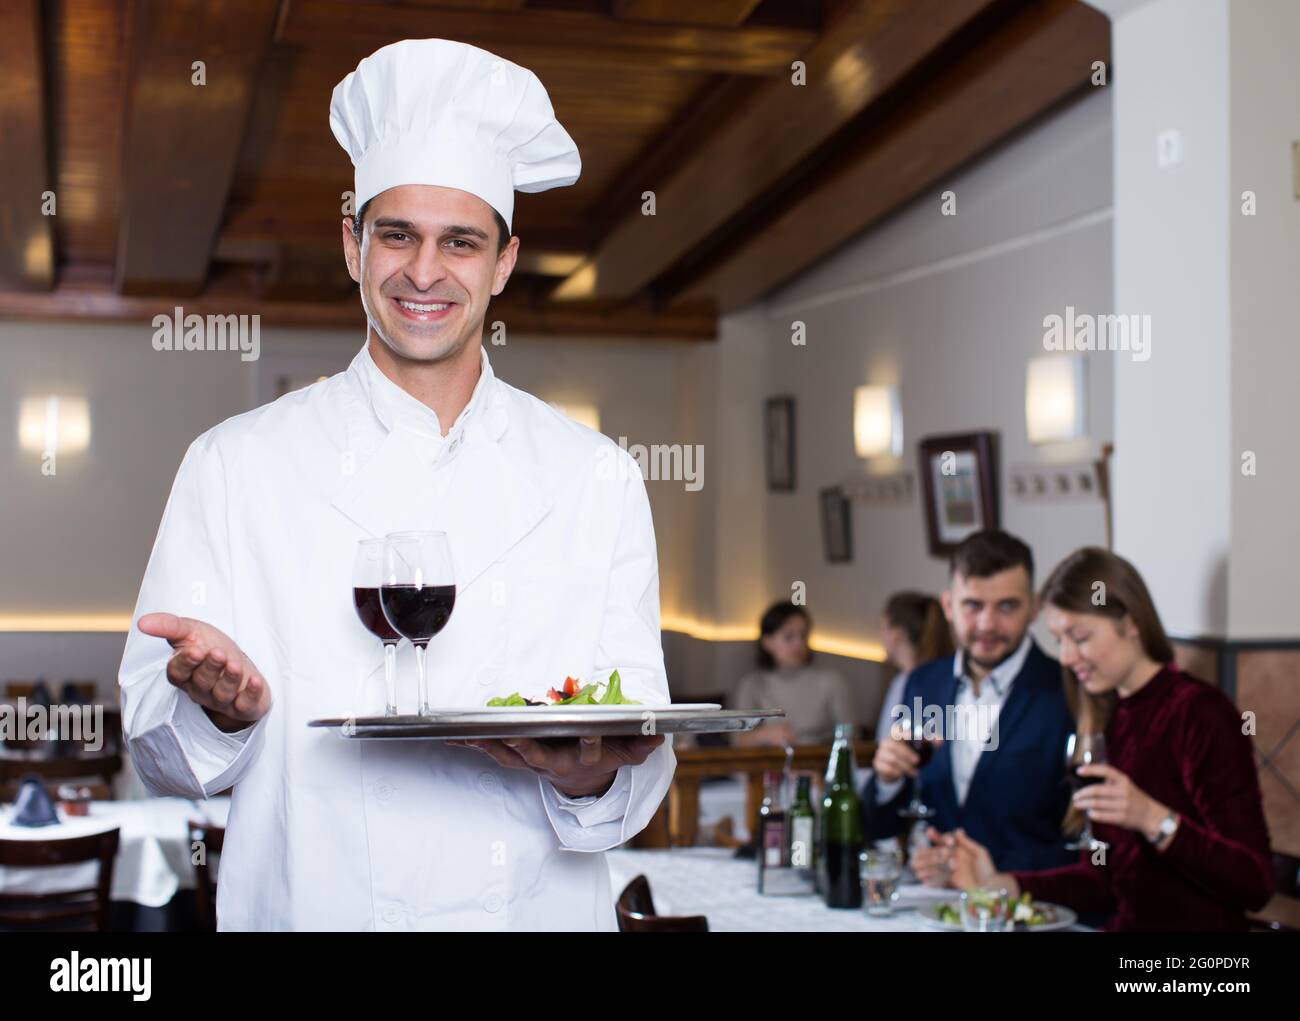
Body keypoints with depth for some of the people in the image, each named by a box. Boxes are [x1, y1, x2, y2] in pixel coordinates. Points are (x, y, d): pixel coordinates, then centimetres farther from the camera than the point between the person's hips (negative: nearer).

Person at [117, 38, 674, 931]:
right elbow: (160, 753, 2)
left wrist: (593, 777, -14)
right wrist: (221, 709, -17)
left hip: (540, 911, 1)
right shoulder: (236, 465, 3)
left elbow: (640, 756, 6)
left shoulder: (597, 479, 7)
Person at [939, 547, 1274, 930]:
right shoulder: (1108, 720, 9)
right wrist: (1000, 883, 0)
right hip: (1125, 923, 5)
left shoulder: (1201, 715, -10)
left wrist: (1152, 819, -26)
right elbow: (1102, 878, 12)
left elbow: (1255, 884, -15)